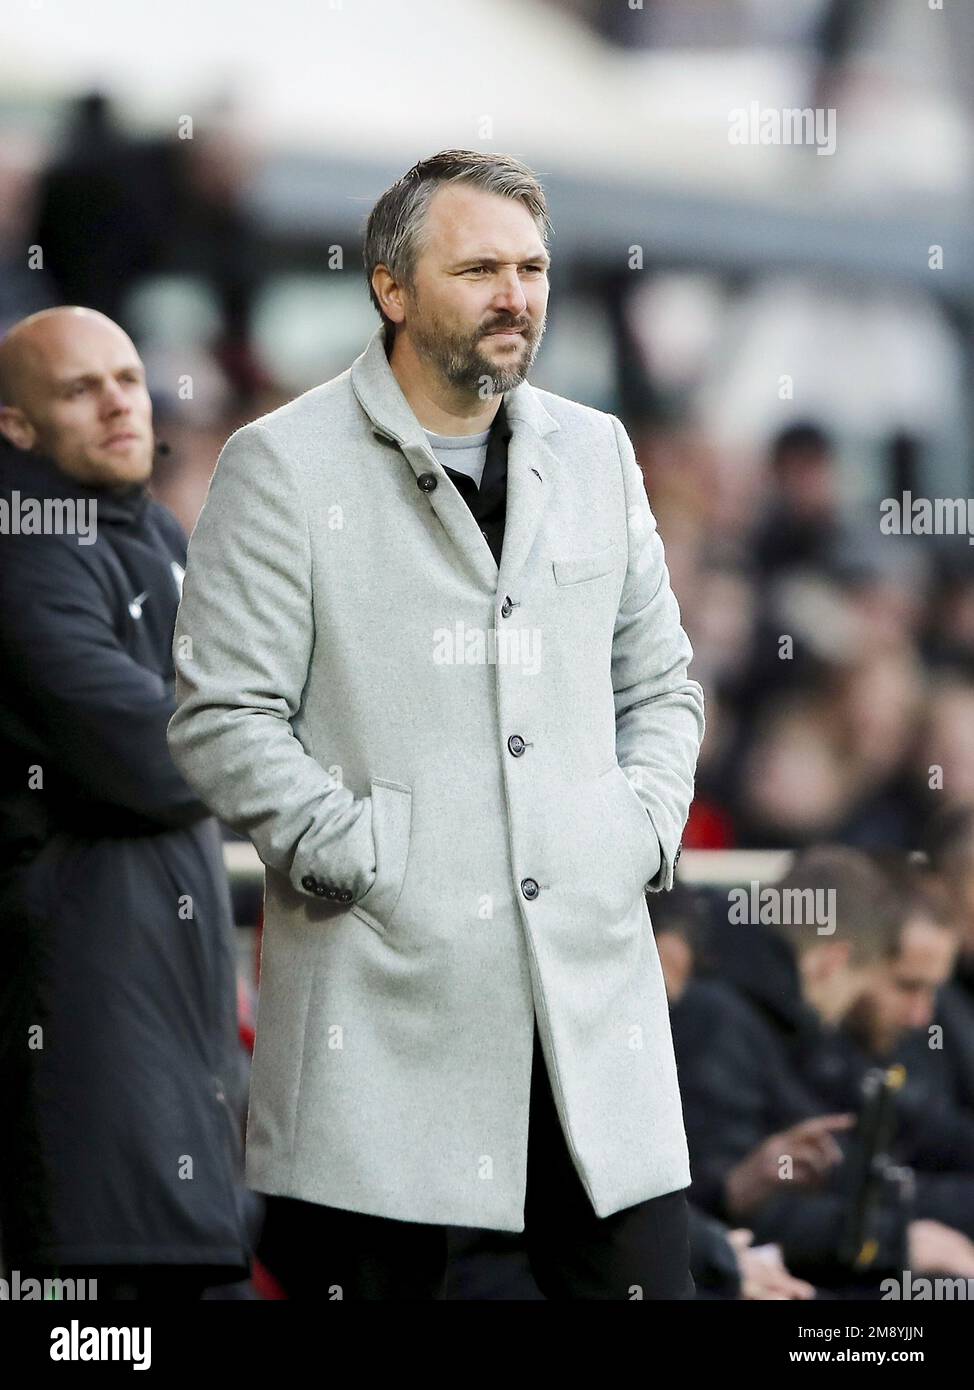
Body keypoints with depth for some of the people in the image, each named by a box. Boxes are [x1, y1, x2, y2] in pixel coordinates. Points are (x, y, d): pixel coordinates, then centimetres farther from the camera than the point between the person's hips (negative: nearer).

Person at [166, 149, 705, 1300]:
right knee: (369, 1279, -1)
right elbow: (222, 719, -6)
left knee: (638, 1278, 0)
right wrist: (365, 857, -11)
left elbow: (659, 684, 22)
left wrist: (643, 830, 7)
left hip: (594, 978, 4)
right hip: (381, 1002, -4)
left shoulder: (594, 453, 15)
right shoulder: (282, 465, -1)